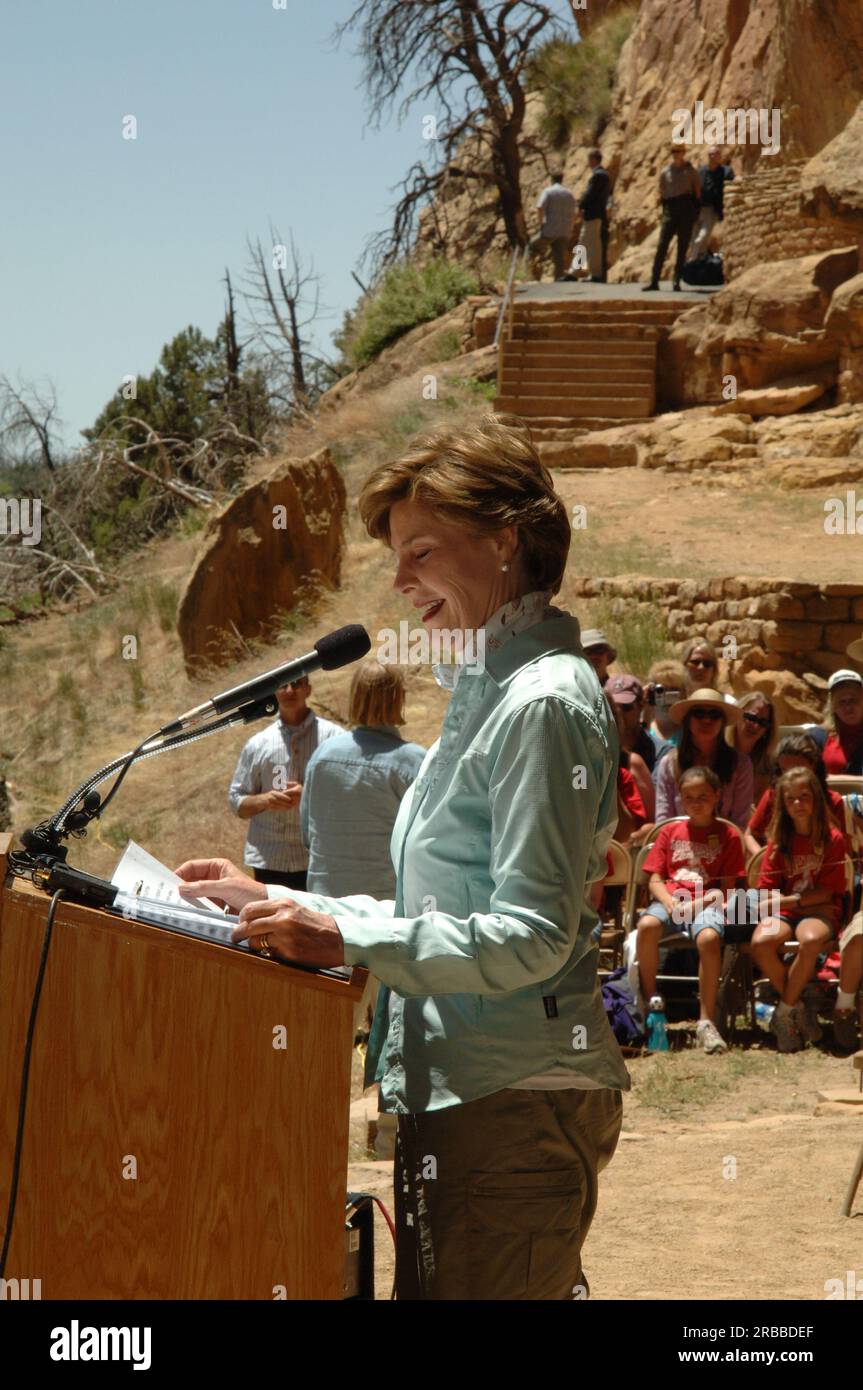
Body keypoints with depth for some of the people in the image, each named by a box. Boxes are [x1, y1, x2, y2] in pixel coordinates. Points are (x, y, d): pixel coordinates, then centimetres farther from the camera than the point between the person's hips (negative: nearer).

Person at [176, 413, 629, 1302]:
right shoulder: (488, 692, 18)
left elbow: (533, 936, -21)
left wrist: (343, 939, -26)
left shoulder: (542, 702, -14)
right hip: (460, 1088, 10)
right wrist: (276, 905, 16)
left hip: (515, 1102, -10)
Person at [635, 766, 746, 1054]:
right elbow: (655, 881, 13)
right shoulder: (670, 832, 20)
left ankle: (706, 1021, -32)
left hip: (706, 903, -2)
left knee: (709, 937, -38)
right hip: (670, 899, 2)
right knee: (647, 925, -34)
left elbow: (727, 889, 4)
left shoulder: (727, 836, 12)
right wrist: (670, 903, -9)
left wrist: (695, 905, -12)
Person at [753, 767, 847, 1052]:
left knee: (810, 940, -39)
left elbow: (826, 892, -4)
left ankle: (785, 1012, -21)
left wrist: (789, 900, -14)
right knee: (761, 942, -31)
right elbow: (767, 889, 6)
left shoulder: (832, 838, -1)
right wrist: (767, 913, -15)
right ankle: (799, 1007, -13)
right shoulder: (779, 841, 9)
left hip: (820, 911, -3)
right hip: (784, 911, 3)